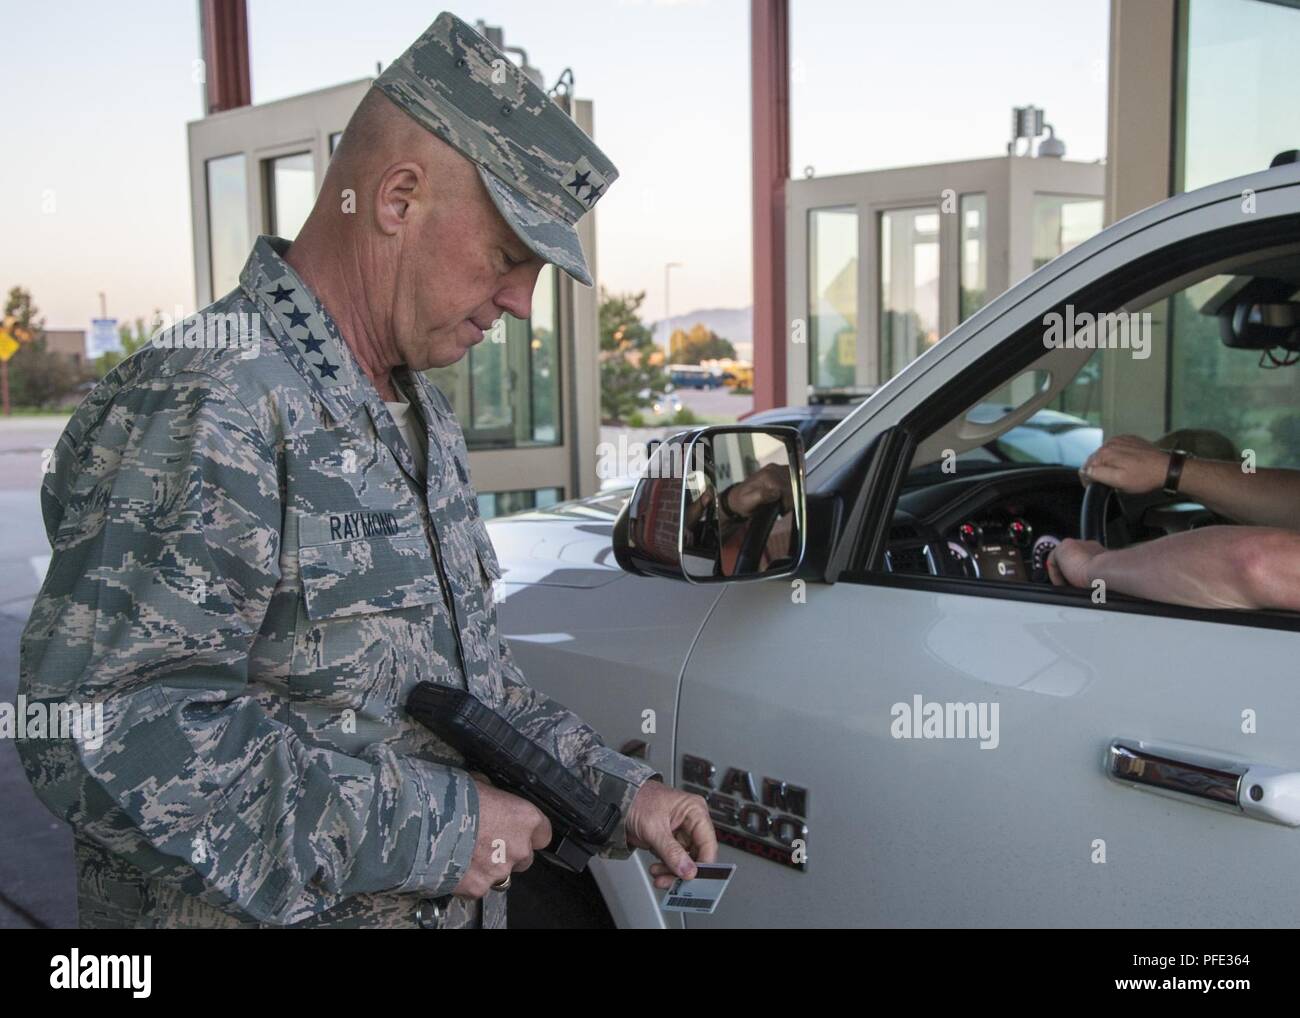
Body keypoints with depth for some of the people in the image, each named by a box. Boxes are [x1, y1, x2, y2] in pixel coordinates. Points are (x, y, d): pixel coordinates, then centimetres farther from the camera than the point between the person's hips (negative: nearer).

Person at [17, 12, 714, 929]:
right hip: (280, 913, -8)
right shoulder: (204, 411, -22)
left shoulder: (423, 415, 9)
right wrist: (426, 827, -25)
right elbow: (104, 735, -30)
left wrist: (617, 793, 5)